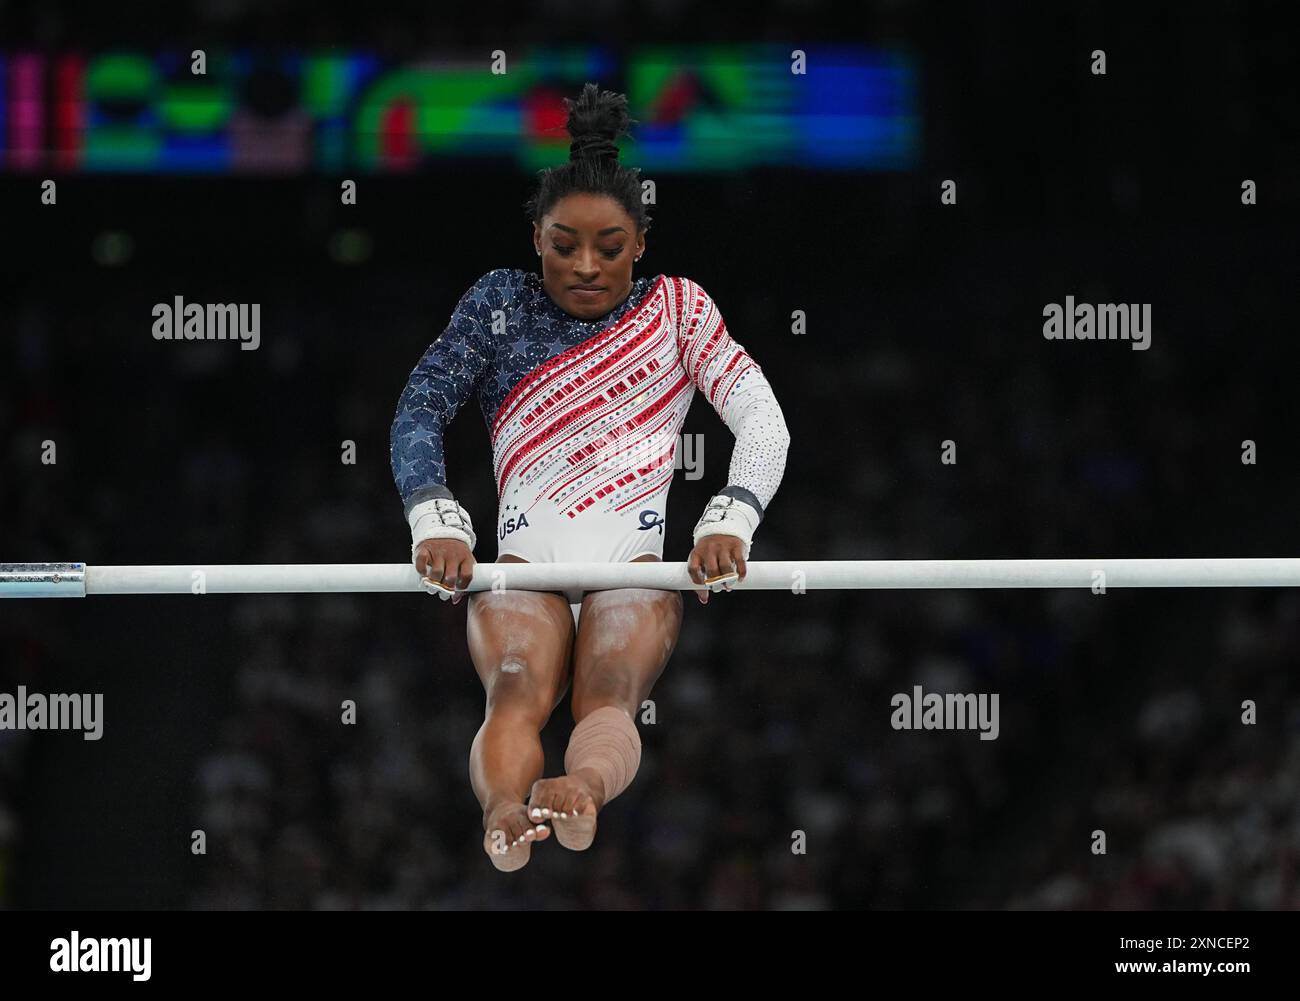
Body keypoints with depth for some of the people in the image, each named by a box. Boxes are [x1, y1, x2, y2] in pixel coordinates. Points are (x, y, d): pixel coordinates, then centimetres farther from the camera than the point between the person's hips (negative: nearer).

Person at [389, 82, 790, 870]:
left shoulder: (676, 308, 14)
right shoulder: (501, 303, 16)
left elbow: (764, 423, 5)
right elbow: (422, 407, 5)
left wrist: (728, 522, -16)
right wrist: (437, 522, -15)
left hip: (633, 555, 0)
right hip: (525, 550, 0)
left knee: (609, 693, -35)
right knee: (518, 693, -34)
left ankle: (583, 789, -66)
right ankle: (507, 809, -64)